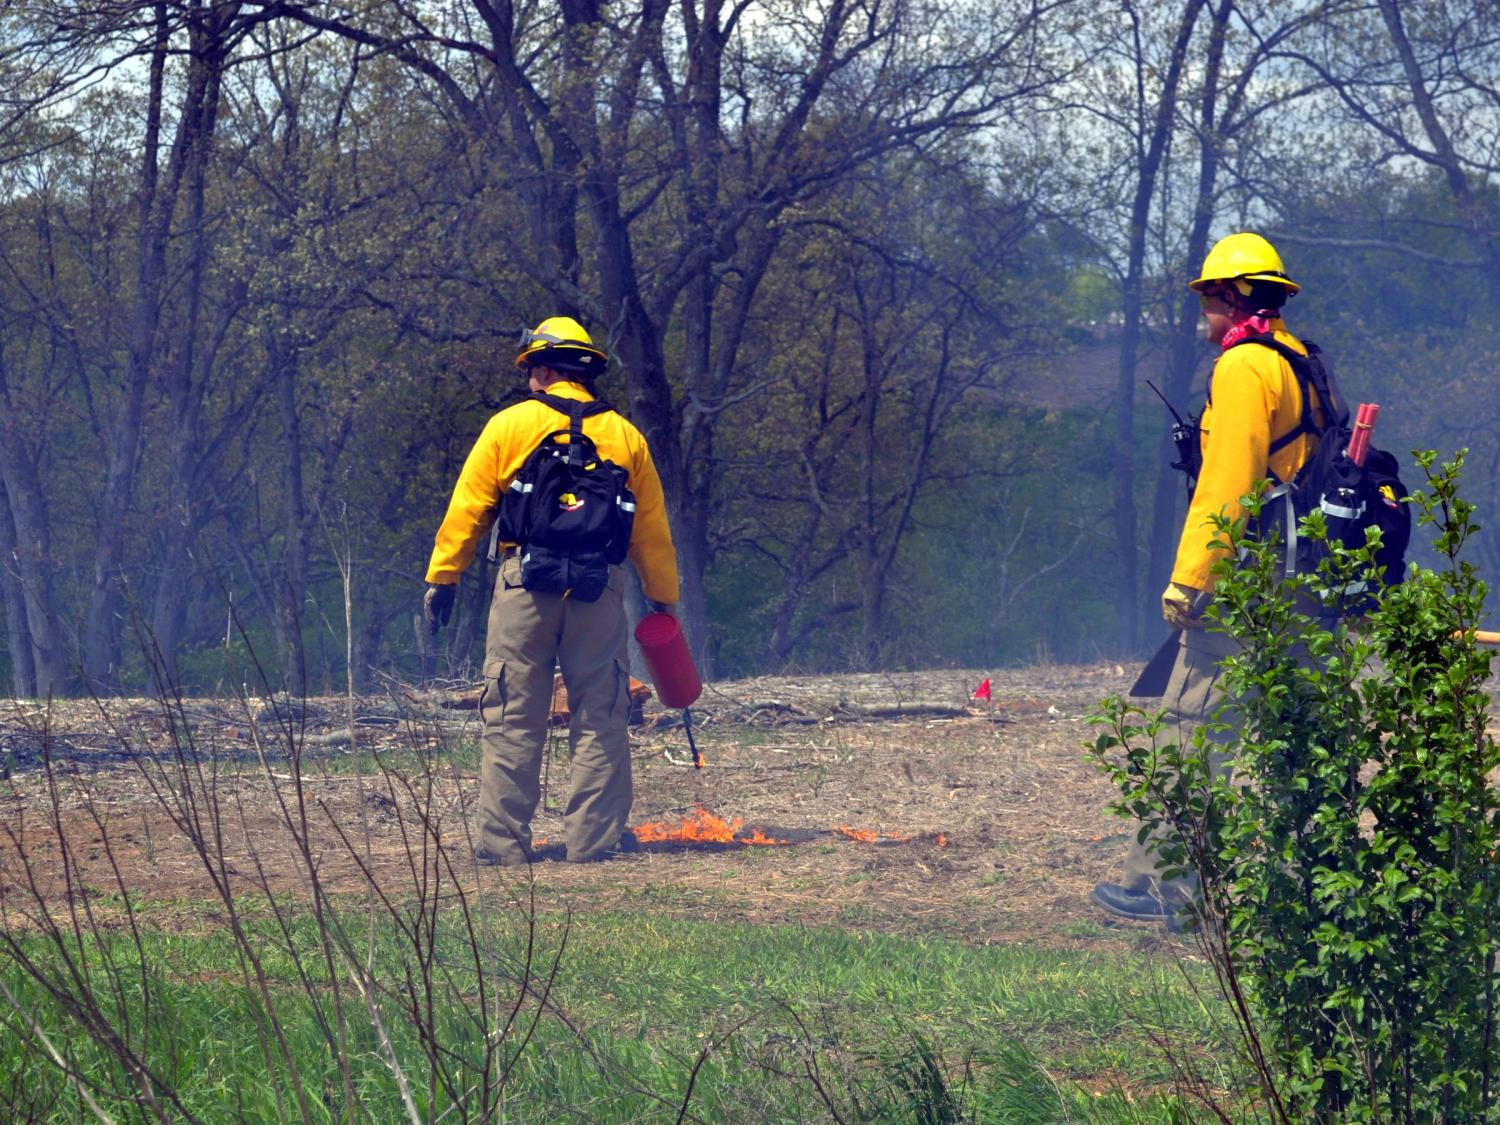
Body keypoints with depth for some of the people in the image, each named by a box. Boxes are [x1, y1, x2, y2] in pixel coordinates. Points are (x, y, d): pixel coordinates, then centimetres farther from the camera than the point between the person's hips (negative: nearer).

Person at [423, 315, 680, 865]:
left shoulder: (510, 426, 4)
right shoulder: (625, 436, 11)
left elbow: (466, 510, 1)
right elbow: (652, 530, 14)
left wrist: (442, 578, 6)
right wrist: (663, 598, 21)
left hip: (525, 583, -2)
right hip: (599, 591, 2)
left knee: (512, 721, 1)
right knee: (600, 720, 6)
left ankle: (504, 841, -1)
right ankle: (594, 837, 3)